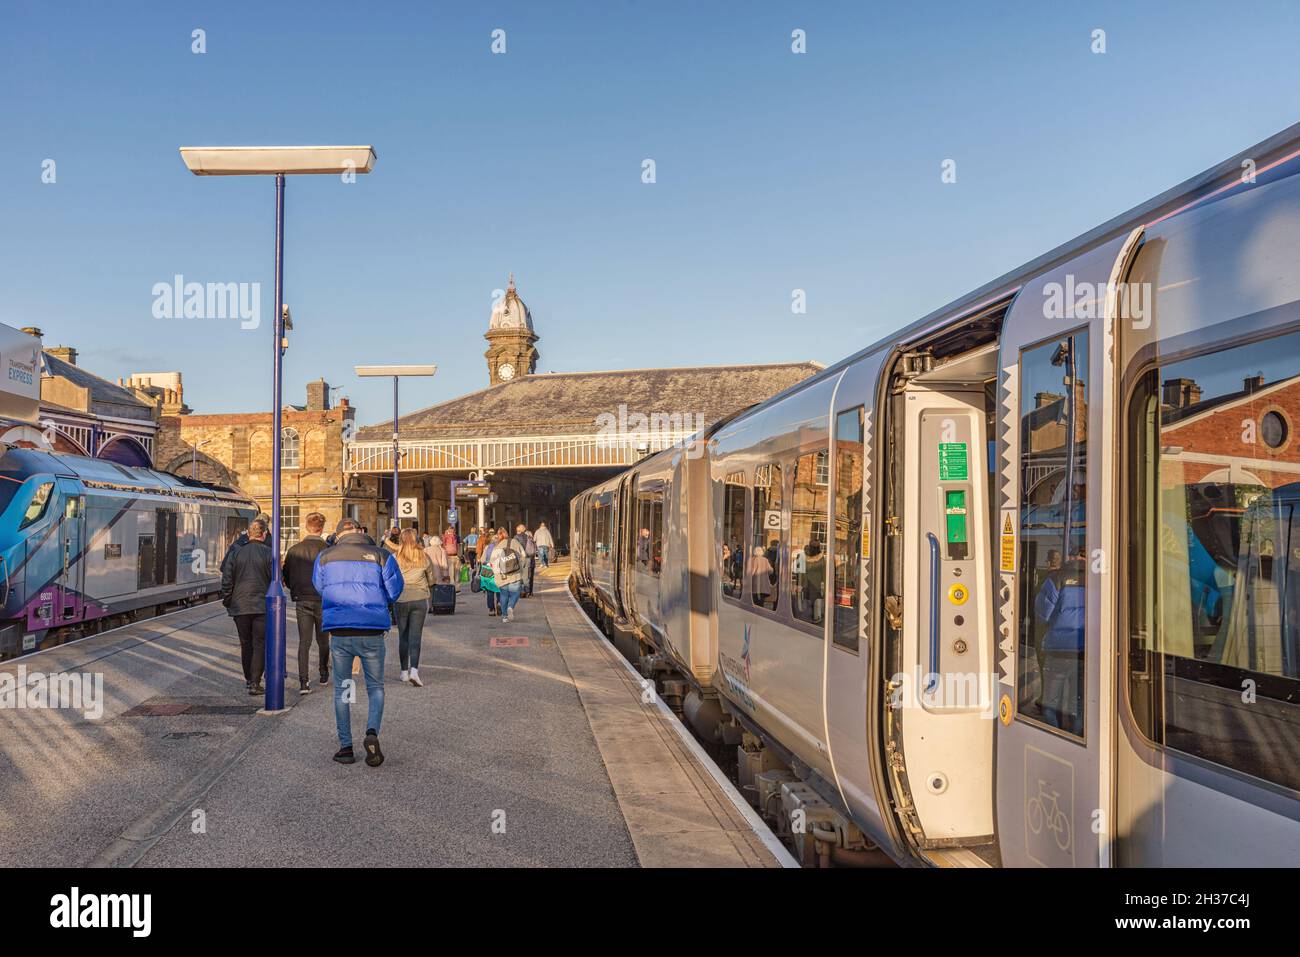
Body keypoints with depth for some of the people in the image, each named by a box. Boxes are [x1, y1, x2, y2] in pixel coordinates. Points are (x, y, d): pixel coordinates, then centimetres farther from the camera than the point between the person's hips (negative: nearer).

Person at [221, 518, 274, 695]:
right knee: (260, 644, 3)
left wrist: (227, 602, 12)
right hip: (263, 607, -3)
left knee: (246, 644, 16)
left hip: (240, 606, 3)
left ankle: (248, 679, 25)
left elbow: (226, 580, 2)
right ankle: (255, 683, -2)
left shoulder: (235, 553, 1)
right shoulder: (269, 554, -6)